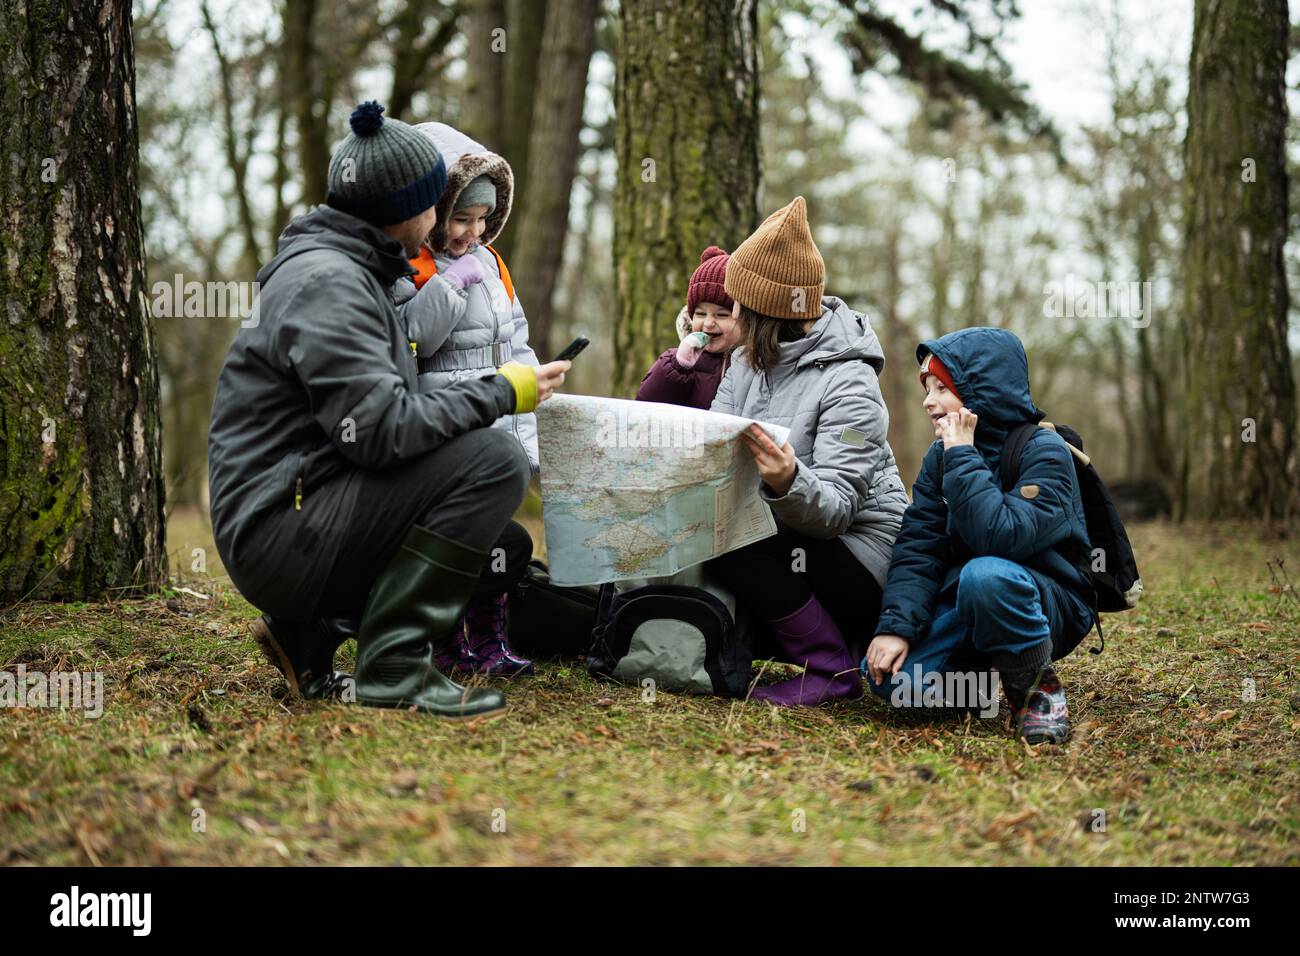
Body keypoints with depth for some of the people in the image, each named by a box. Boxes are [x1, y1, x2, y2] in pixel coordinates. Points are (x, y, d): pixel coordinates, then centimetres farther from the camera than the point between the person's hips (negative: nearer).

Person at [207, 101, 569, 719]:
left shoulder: (349, 272, 18)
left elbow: (376, 413, 20)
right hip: (277, 526, -10)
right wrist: (501, 393, -14)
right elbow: (381, 429, -24)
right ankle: (392, 666, -16)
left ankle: (308, 632, 13)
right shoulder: (325, 281, -15)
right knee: (493, 462, -21)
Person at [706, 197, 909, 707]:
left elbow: (835, 508, -27)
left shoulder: (848, 384, -18)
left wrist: (788, 483, -48)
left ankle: (834, 672, -13)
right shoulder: (746, 363, 7)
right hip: (788, 547, 9)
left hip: (863, 562, -9)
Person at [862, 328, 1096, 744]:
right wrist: (896, 625, -20)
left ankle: (1037, 687, -14)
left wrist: (963, 457, -25)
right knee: (889, 674, -21)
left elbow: (1001, 537, -32)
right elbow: (916, 547, -6)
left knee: (985, 575, -39)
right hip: (963, 604, 6)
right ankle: (980, 671, 11)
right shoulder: (940, 457, 5)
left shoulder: (1045, 451, -15)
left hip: (1049, 604, -5)